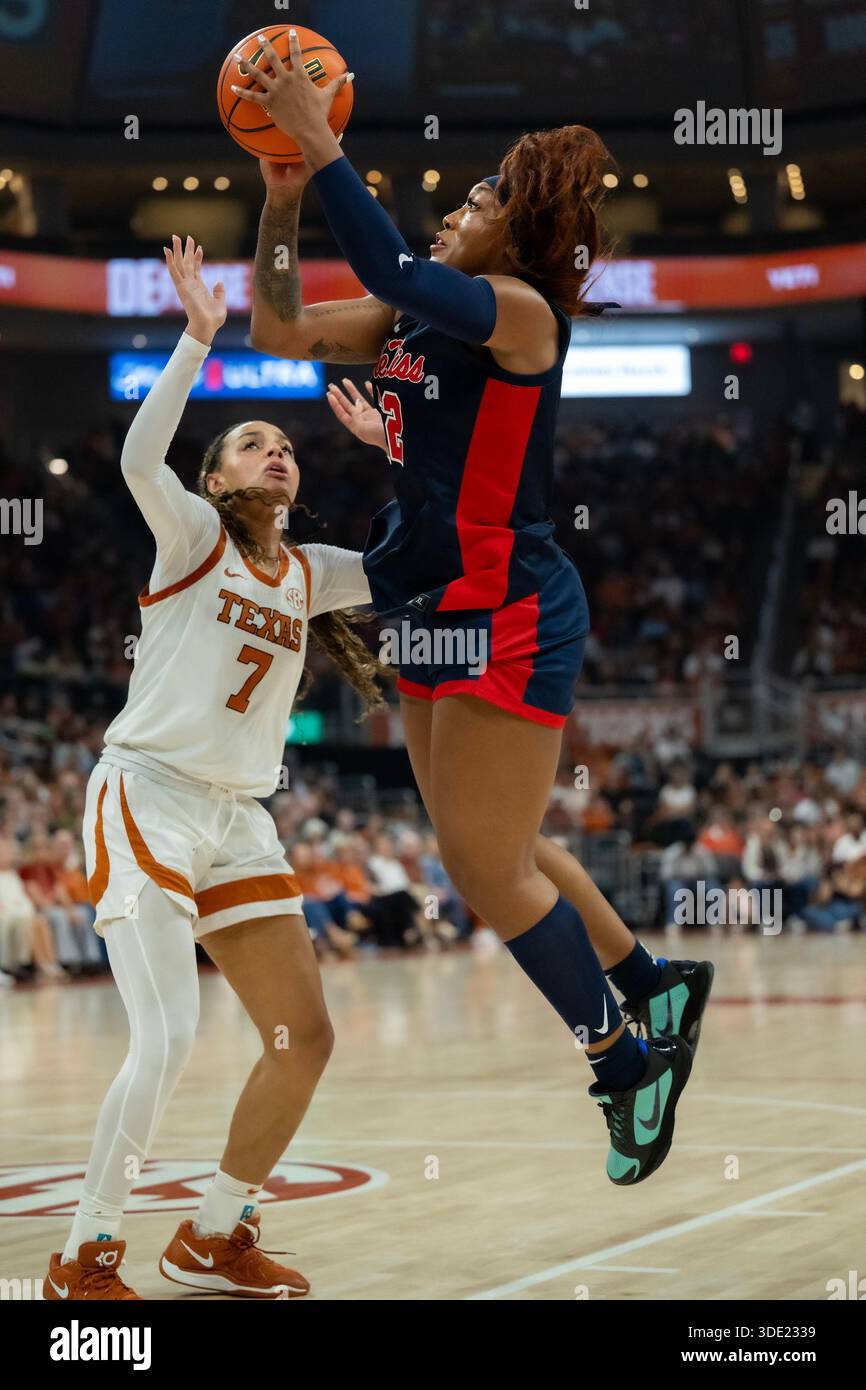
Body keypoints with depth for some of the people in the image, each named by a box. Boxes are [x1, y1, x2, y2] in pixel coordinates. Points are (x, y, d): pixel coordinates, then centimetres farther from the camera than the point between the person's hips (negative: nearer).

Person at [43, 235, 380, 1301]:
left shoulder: (311, 573, 13)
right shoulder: (193, 534, -2)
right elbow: (139, 459, -22)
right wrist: (198, 338, -24)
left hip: (239, 817, 7)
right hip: (147, 798, -7)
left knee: (305, 1036, 4)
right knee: (167, 1040, -19)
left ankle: (212, 1237, 20)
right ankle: (82, 1260, -6)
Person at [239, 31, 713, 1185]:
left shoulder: (523, 311, -14)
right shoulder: (416, 318, 11)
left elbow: (393, 271, -31)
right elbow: (279, 330, 12)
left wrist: (321, 146, -27)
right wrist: (281, 196, 2)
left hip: (509, 616, -9)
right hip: (444, 613, 9)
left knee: (487, 864, -5)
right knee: (495, 852, 16)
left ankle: (626, 1061, 11)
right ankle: (656, 991, 34)